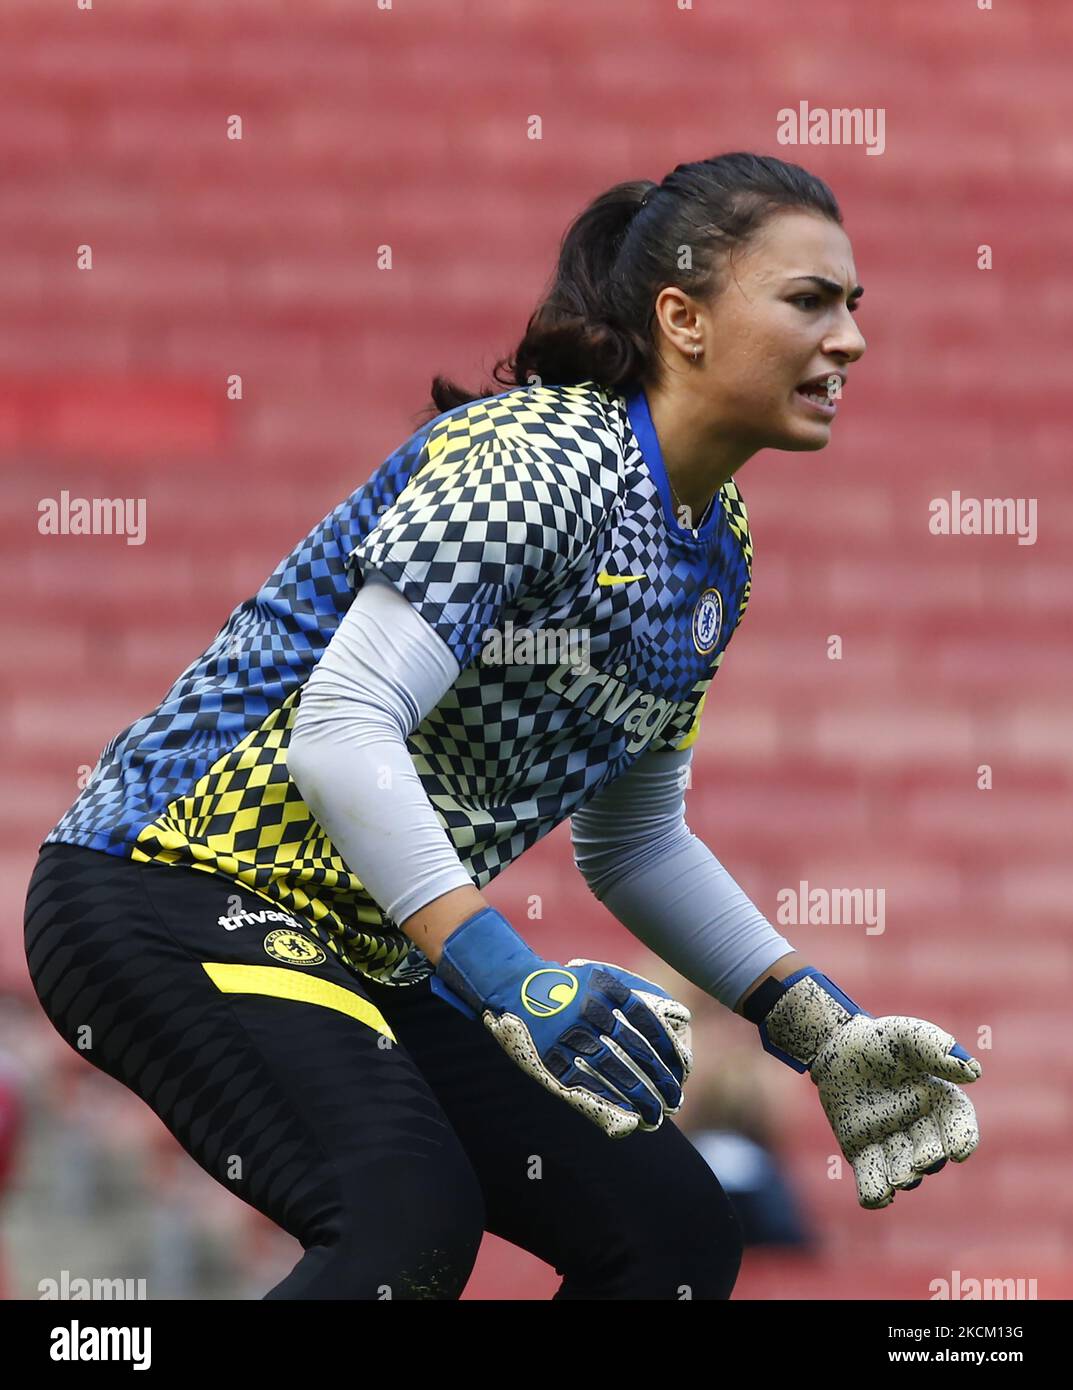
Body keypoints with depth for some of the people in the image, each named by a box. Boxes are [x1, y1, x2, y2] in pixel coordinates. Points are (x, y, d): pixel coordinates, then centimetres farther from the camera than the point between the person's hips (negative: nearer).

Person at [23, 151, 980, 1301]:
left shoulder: (713, 549, 10)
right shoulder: (546, 454, -19)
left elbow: (637, 841, 21)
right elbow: (340, 729, -28)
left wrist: (815, 1027, 10)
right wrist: (507, 978, -36)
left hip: (368, 952, 10)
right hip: (171, 893, -9)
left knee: (673, 1234, 2)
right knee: (410, 1226, -32)